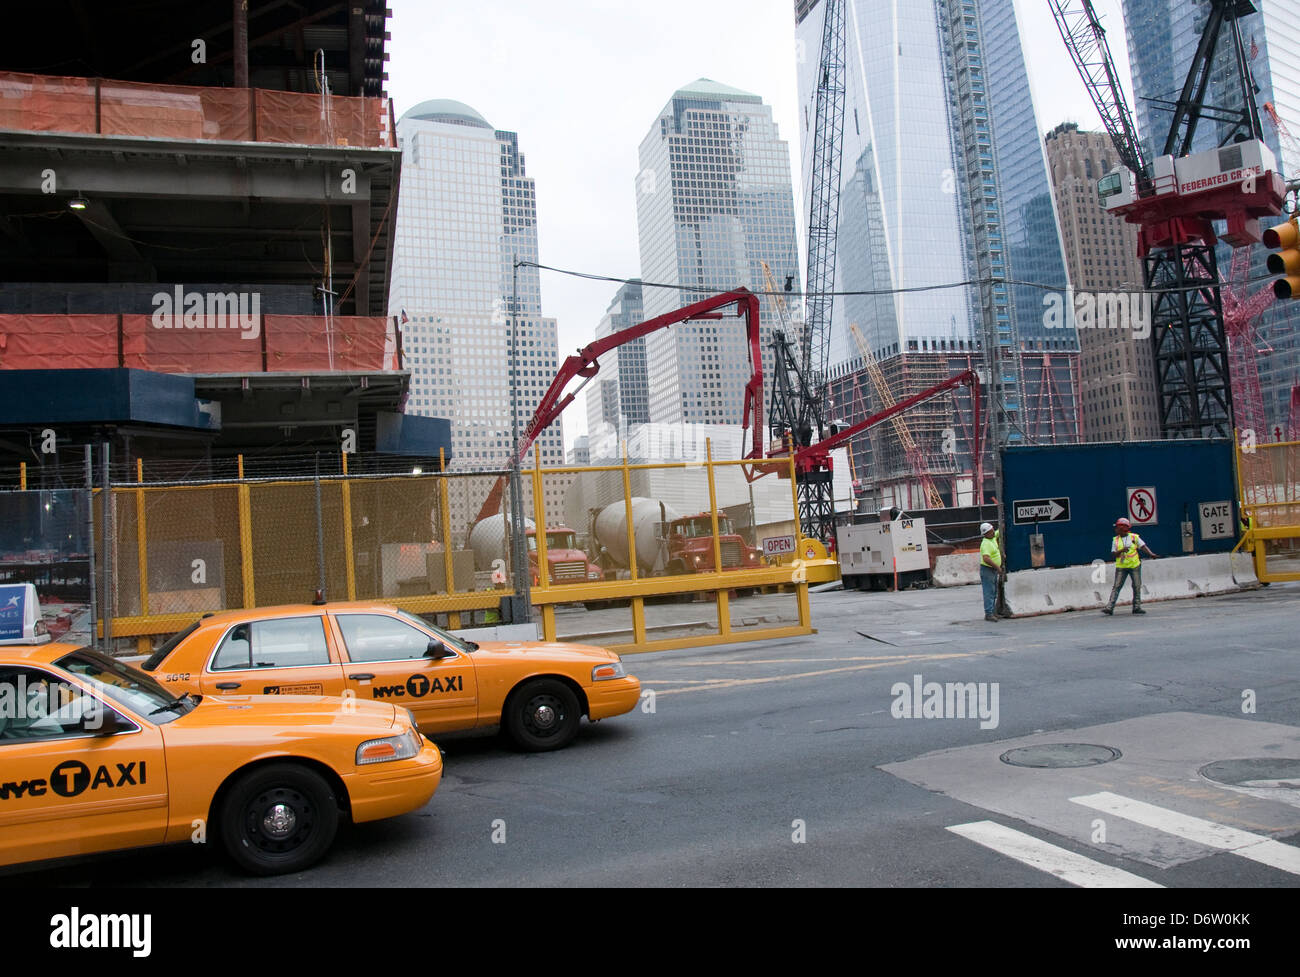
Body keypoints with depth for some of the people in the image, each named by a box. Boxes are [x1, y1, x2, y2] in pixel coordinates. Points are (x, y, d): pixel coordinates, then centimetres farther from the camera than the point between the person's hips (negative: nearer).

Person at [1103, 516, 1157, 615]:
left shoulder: (1134, 537, 2)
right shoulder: (1115, 540, 5)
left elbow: (1143, 546, -1)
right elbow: (1114, 554, 2)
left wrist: (1150, 553, -17)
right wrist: (1121, 550, -17)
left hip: (1134, 566, 0)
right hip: (1121, 567, 0)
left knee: (1137, 586, 3)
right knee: (1116, 586, -6)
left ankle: (1137, 607, 13)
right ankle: (1109, 607, -11)